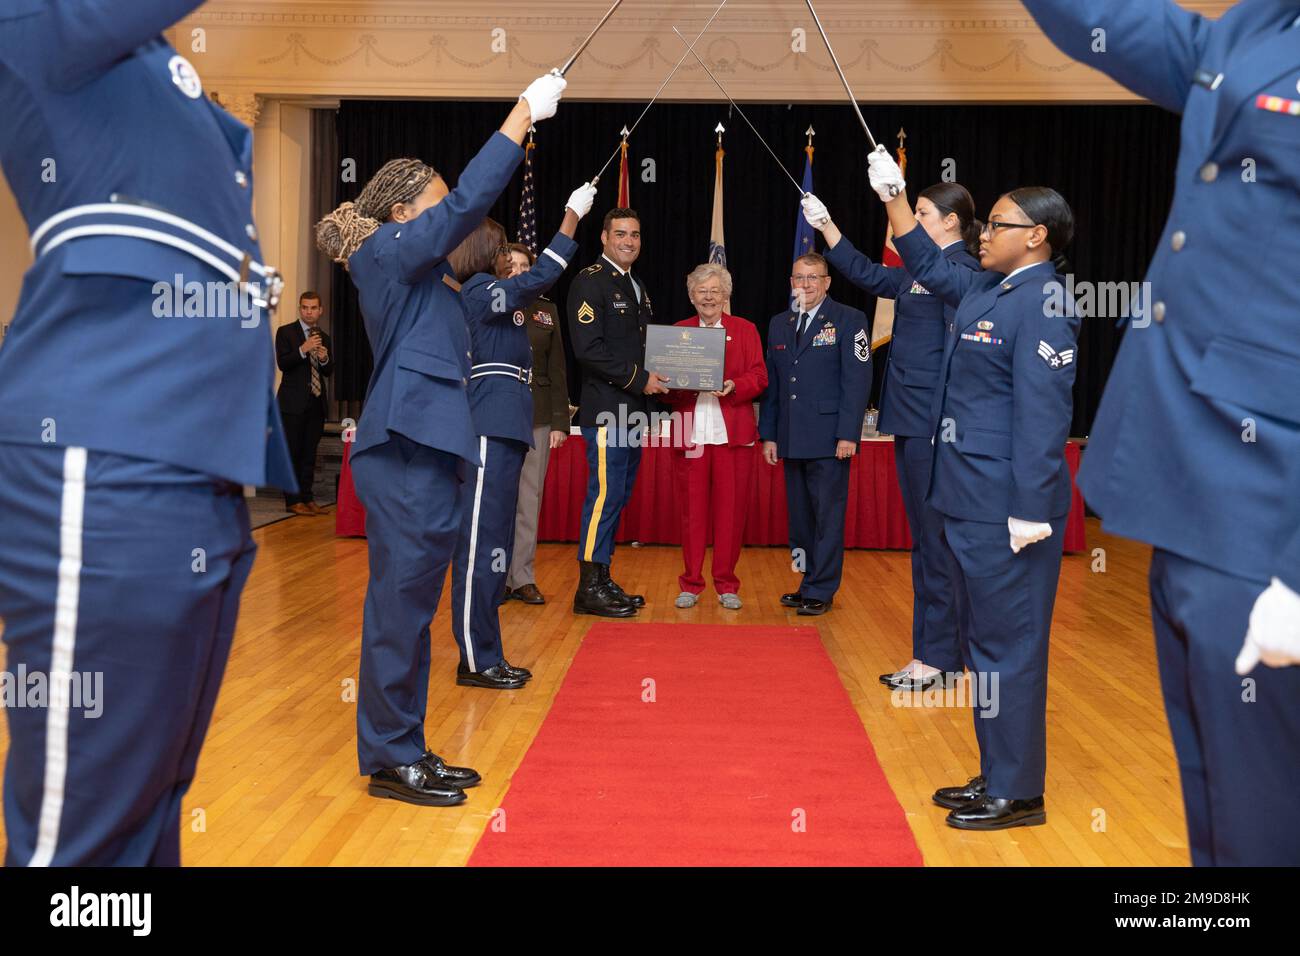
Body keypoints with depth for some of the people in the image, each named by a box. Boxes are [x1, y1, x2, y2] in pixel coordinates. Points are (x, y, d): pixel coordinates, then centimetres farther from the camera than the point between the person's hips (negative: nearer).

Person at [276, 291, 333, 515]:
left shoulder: (324, 338, 14)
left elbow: (329, 372, 12)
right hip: (293, 402, -4)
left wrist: (324, 359, -9)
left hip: (316, 402, 5)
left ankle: (307, 498, 12)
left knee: (309, 453, 7)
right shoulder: (285, 332, 0)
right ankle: (293, 501, 1)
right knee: (292, 453, -2)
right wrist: (303, 350, -24)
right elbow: (282, 364, -11)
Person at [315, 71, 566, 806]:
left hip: (428, 451, 10)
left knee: (412, 605, 11)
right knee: (401, 603, -5)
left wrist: (525, 131, 19)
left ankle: (406, 751, 19)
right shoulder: (386, 250, -6)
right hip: (407, 452, -10)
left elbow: (474, 209, 25)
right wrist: (526, 111, -7)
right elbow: (470, 201, -13)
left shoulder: (419, 268, 20)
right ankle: (389, 761, 4)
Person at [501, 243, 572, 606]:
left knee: (529, 498, 4)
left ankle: (522, 577, 12)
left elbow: (557, 369, 12)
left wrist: (560, 421, 5)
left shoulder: (547, 310, 12)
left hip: (537, 416, 3)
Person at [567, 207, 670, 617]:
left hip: (634, 409, 9)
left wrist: (656, 377, 7)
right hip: (606, 409, -9)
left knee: (617, 496, 11)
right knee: (605, 495, -9)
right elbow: (587, 348, -17)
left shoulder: (638, 288, 20)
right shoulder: (589, 282, -8)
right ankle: (589, 589, -2)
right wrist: (639, 379, -16)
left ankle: (602, 581, 18)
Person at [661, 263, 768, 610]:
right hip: (690, 434, 1)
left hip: (733, 434, -1)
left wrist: (733, 386, -19)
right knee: (691, 510, 3)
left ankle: (727, 584, 12)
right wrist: (678, 384, -14)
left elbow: (759, 378, 0)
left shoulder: (745, 330, 9)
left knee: (731, 509, 1)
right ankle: (691, 584, 12)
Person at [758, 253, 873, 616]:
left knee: (828, 516, 0)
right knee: (800, 517, 9)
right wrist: (768, 434, 10)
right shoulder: (779, 324, 15)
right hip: (792, 440, 6)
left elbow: (858, 380, -8)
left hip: (829, 439, -5)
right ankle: (809, 582, 19)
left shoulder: (849, 320, -2)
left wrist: (848, 434, -14)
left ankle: (820, 590, 7)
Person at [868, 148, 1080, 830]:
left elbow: (1042, 414, -20)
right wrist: (894, 196, 27)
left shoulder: (1041, 302, -15)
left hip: (1006, 511, -10)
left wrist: (1030, 512, -23)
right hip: (970, 502, 10)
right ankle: (997, 775, 29)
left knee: (1007, 647, -1)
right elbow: (929, 266, 32)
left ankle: (1017, 795, 12)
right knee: (985, 642, 16)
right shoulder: (985, 289, 12)